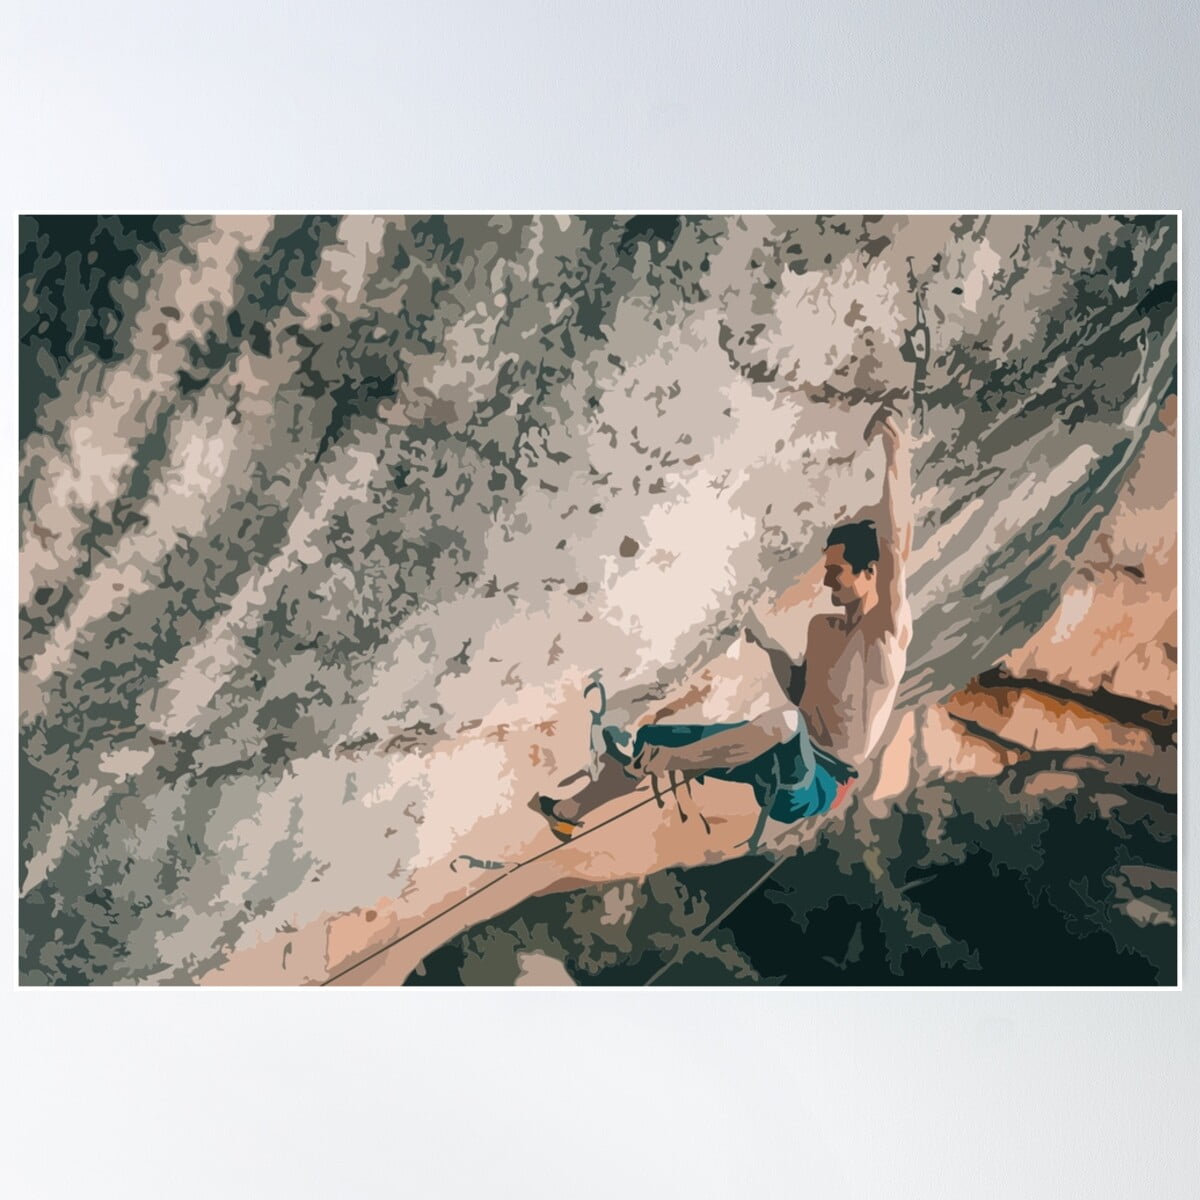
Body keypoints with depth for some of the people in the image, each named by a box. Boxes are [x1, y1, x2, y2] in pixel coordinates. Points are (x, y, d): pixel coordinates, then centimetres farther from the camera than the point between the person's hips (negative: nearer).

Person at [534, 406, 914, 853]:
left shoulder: (888, 632, -14)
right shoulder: (822, 627, 9)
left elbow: (897, 546, -29)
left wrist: (896, 454, -37)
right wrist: (767, 646, 12)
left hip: (817, 782, -8)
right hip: (787, 761, 8)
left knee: (785, 720, -42)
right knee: (652, 737, 7)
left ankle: (654, 763, -33)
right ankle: (565, 813, 21)